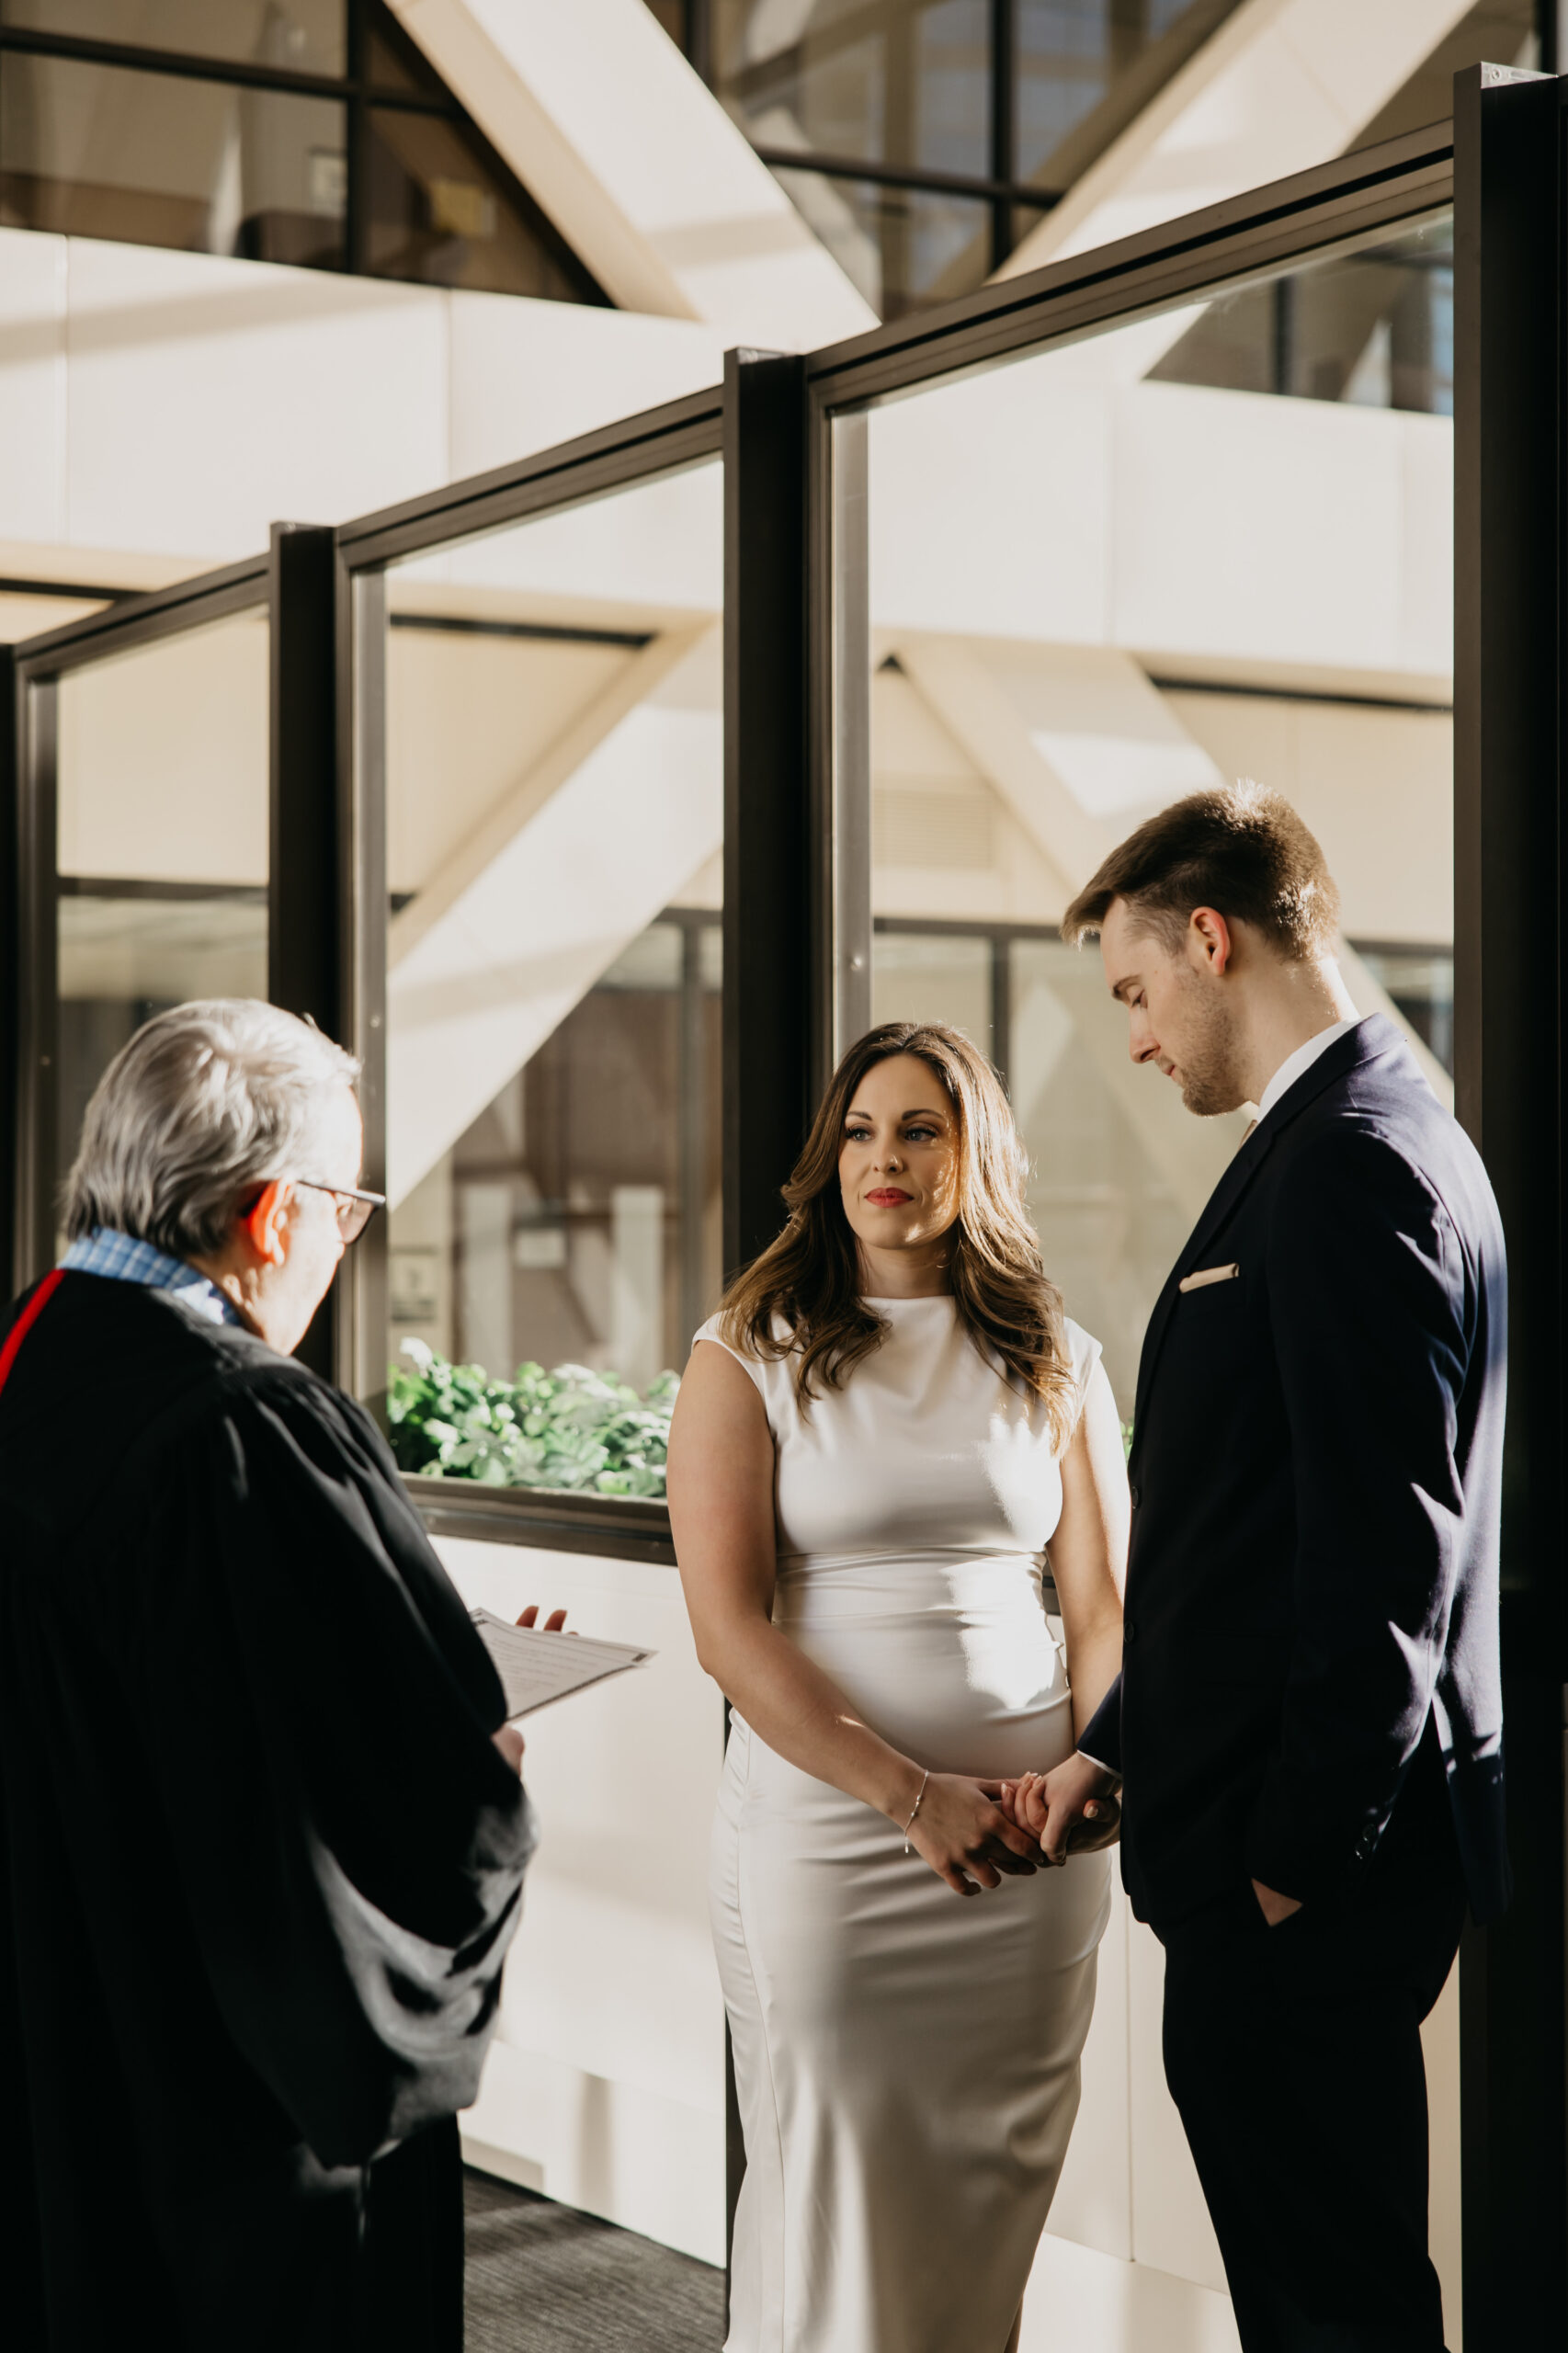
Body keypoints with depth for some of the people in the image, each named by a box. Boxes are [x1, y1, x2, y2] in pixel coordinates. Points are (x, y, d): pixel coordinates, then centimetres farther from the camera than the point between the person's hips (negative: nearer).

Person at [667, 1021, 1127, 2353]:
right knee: (833, 2207, 1)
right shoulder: (751, 1356, 0)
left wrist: (1099, 1759, -13)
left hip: (1028, 1838, 3)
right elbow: (728, 1626, -7)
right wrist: (913, 1794, -14)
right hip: (828, 1827, -3)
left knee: (991, 2196, 8)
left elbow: (1104, 1596, 8)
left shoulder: (1055, 1362, 10)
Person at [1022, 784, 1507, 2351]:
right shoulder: (1357, 1144, 15)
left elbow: (1388, 1548, -22)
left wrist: (1300, 1852, -18)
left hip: (1303, 1870, -10)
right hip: (1283, 1826, 10)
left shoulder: (1349, 1167, -17)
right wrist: (1116, 1749, 18)